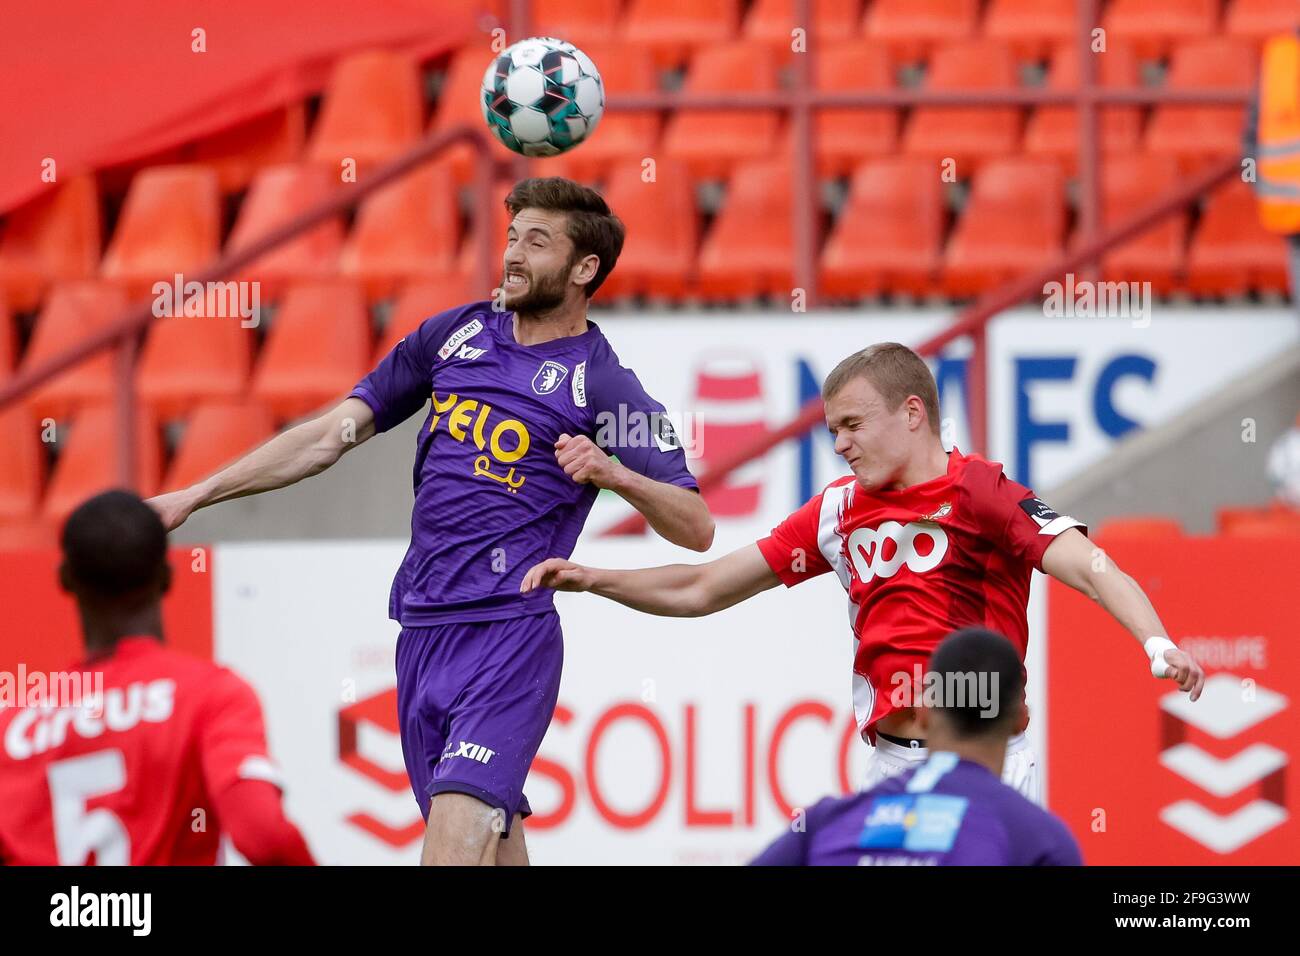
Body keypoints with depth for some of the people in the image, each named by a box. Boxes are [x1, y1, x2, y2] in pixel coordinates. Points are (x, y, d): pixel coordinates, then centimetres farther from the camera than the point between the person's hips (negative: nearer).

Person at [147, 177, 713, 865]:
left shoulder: (604, 386, -2)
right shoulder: (457, 334, 12)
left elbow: (696, 529, -4)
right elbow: (333, 433, 15)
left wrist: (616, 474, -22)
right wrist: (195, 496, 10)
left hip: (508, 634, -6)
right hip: (421, 628, 6)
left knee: (457, 833, -22)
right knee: (493, 843, 10)